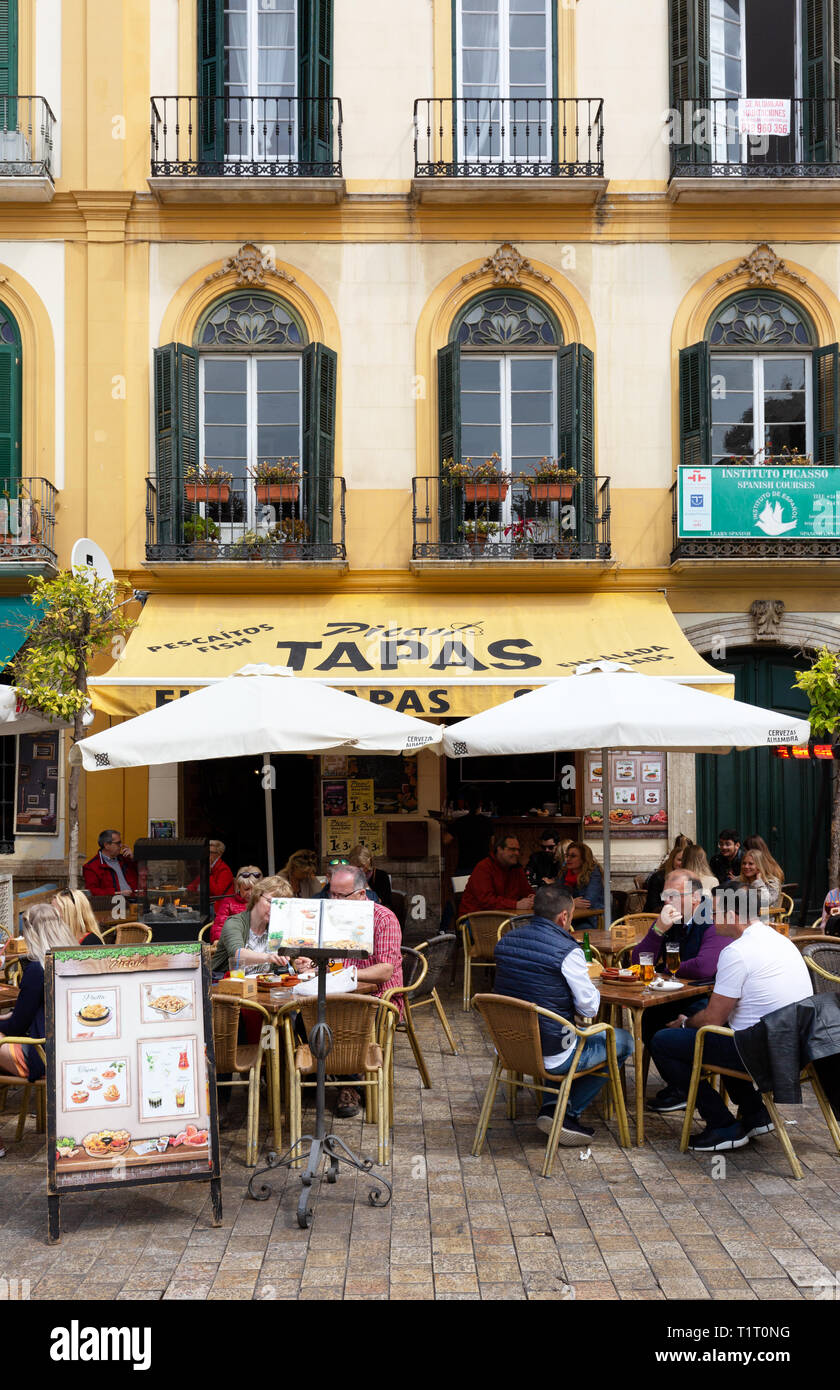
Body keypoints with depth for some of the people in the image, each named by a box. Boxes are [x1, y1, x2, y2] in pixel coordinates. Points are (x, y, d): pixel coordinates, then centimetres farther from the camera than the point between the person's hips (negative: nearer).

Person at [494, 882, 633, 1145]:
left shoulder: (505, 941, 1)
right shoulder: (567, 951, -19)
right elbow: (589, 1008, -12)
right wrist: (590, 984, 9)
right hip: (551, 1058, -7)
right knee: (623, 1041, 15)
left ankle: (551, 1106, 18)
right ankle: (569, 1113, 11)